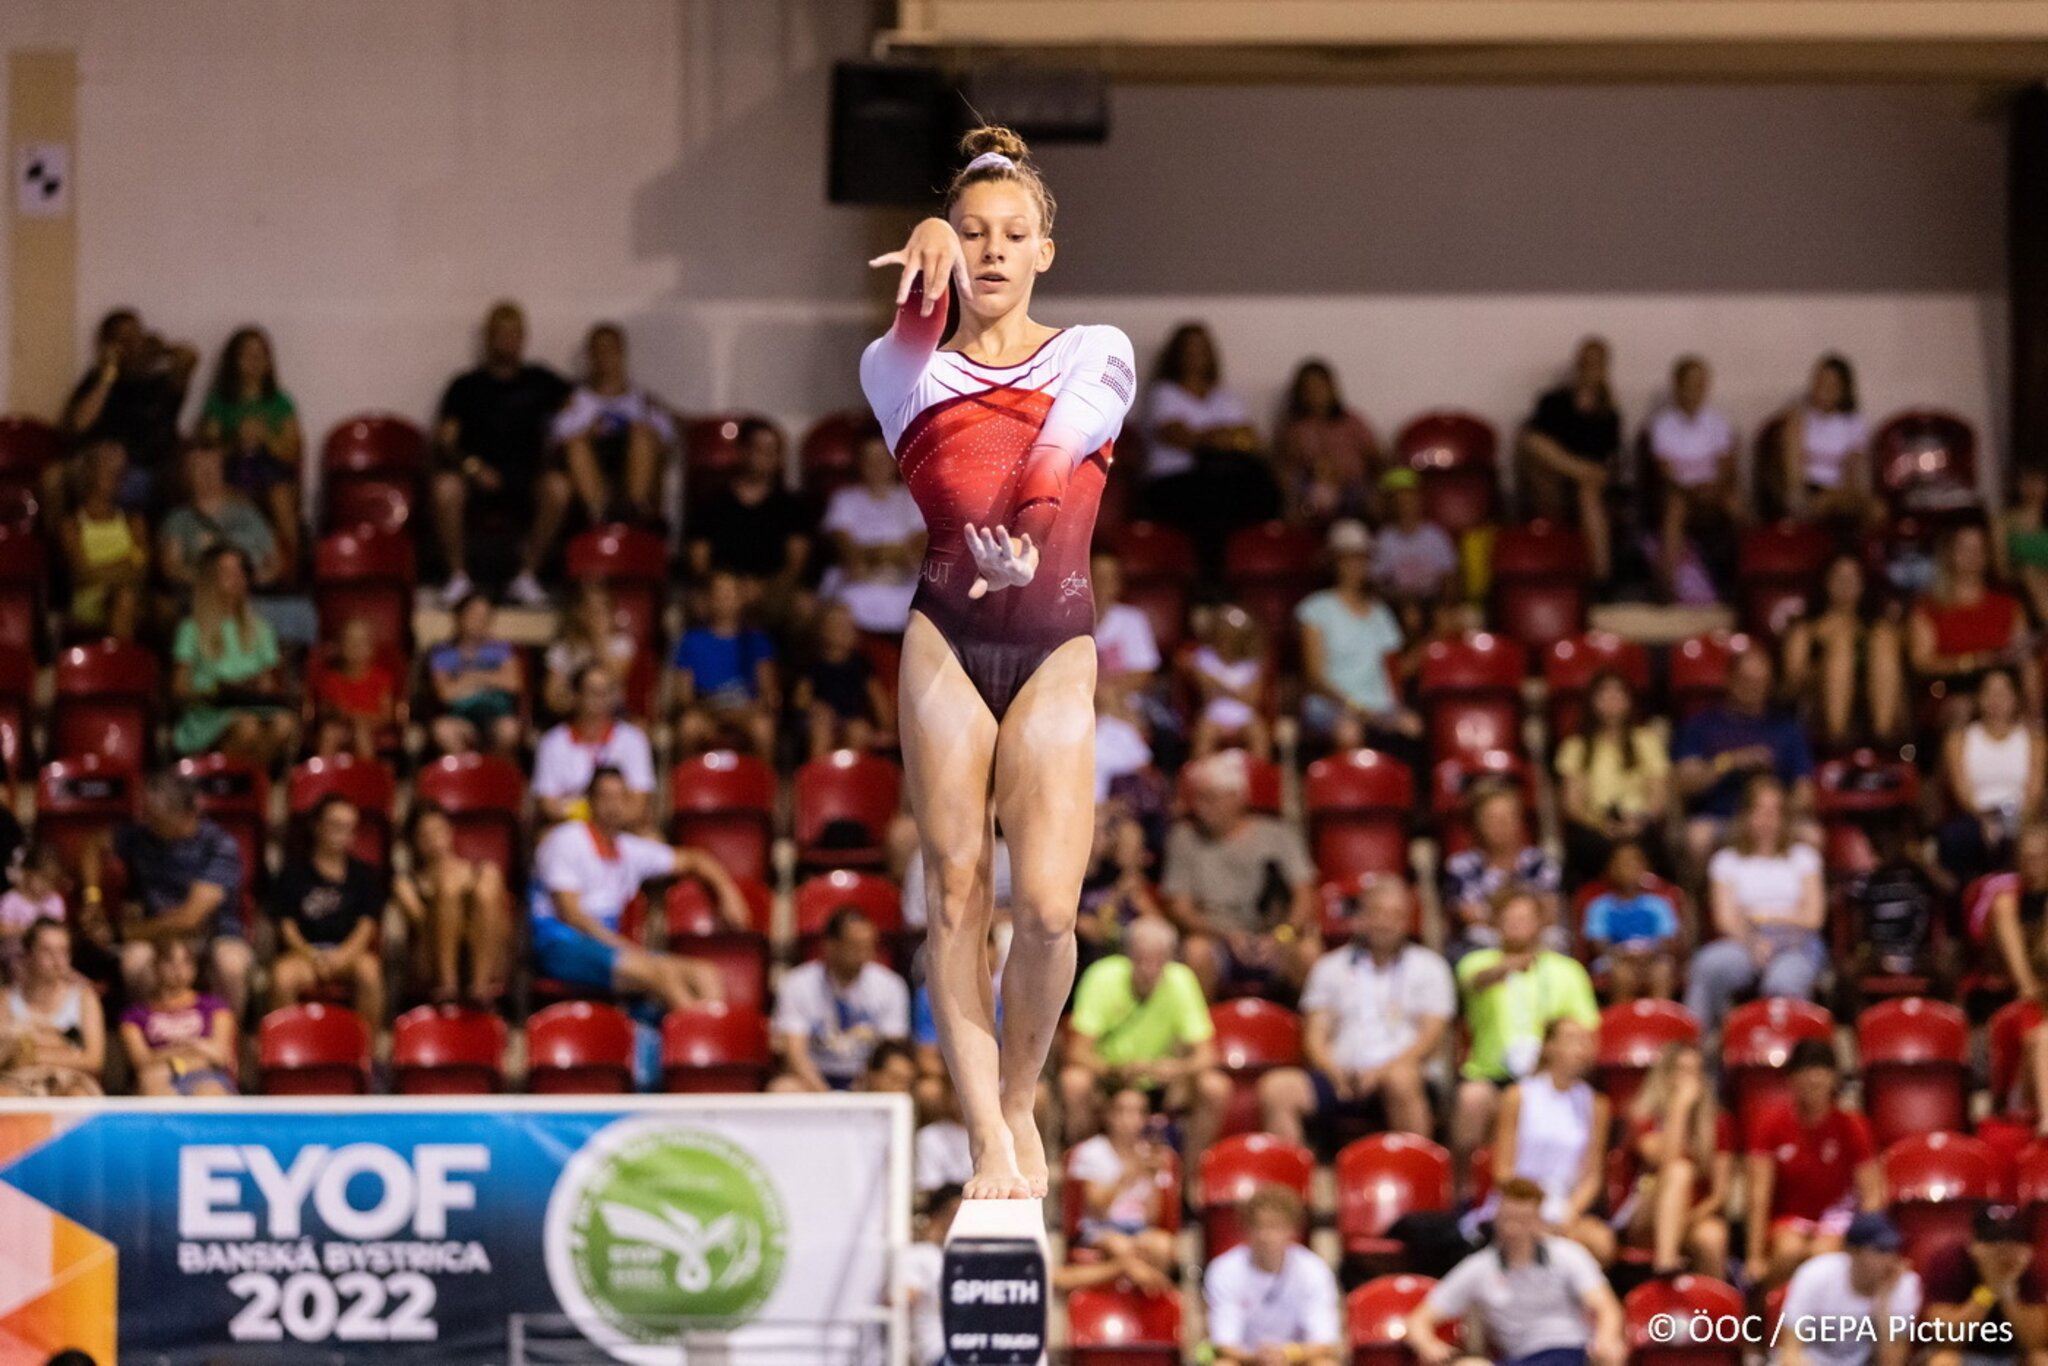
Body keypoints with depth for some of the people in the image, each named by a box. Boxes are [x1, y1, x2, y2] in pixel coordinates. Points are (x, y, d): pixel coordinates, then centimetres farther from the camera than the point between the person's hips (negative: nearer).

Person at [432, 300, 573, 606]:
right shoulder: (466, 386, 12)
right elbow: (444, 440, 3)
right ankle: (458, 576, -17)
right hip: (477, 481, -1)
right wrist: (471, 465, -14)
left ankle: (527, 575, -18)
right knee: (445, 487, -35)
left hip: (526, 480, 1)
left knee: (558, 487, -33)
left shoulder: (540, 382, 18)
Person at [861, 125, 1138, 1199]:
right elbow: (915, 345, -15)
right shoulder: (905, 369, 11)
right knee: (955, 890, -7)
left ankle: (1019, 1100, 14)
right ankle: (989, 1139, -2)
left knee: (1047, 905, -10)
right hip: (947, 636, 0)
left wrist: (1027, 535, -35)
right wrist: (929, 266, -41)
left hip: (1056, 645, 0)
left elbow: (1071, 434, -12)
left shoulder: (1095, 357, 11)